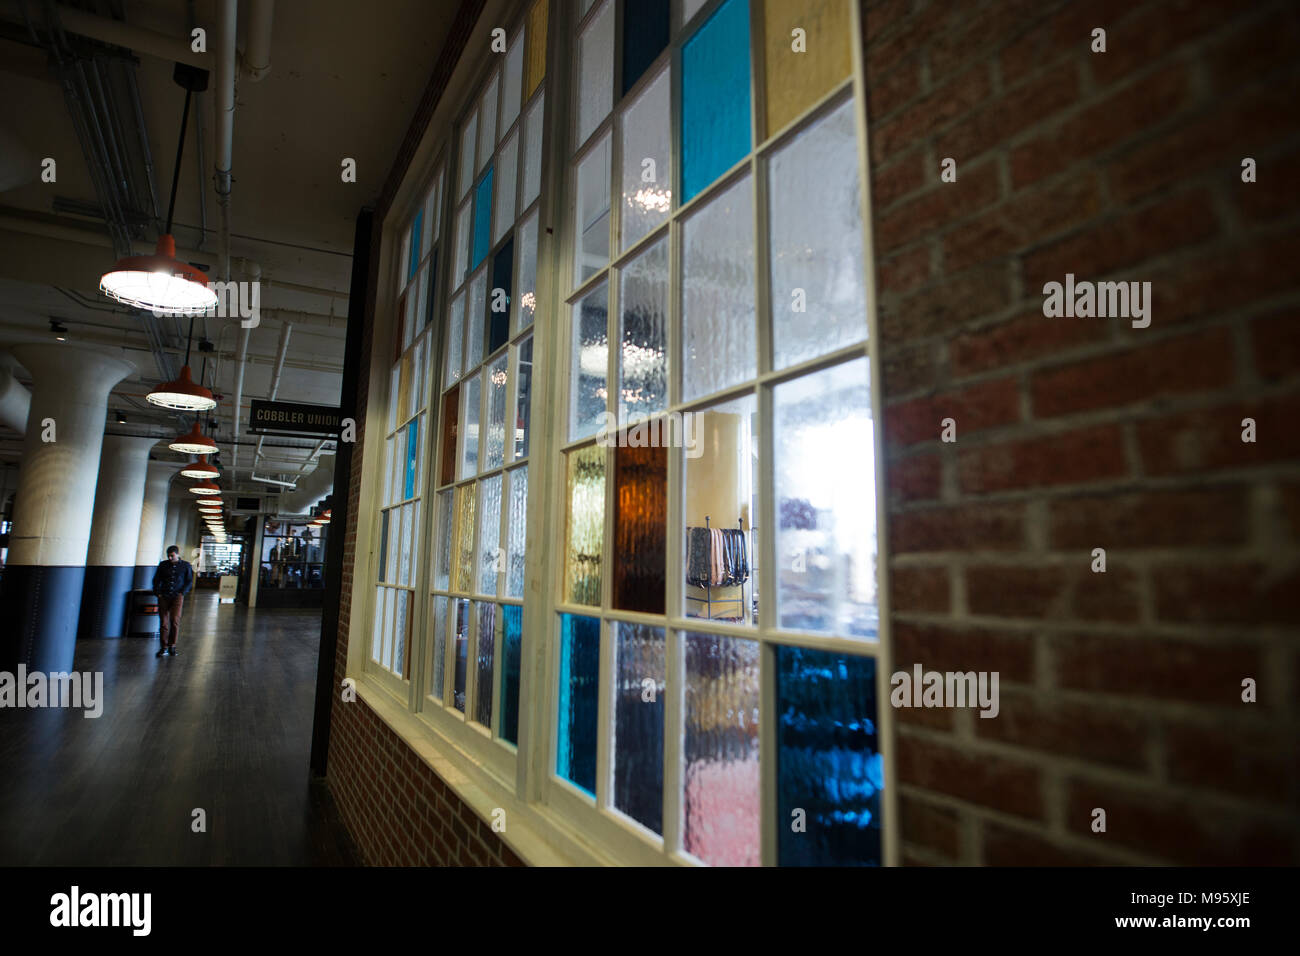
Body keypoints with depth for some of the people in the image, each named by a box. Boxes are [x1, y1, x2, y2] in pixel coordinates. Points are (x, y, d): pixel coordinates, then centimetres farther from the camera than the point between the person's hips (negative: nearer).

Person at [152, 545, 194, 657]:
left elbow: (189, 582, 9)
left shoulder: (185, 566, 7)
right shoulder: (163, 565, 11)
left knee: (175, 620, -15)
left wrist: (182, 593, -4)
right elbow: (156, 580, 16)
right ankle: (164, 647, 8)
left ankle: (172, 646, -1)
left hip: (177, 597, -2)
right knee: (163, 622, 0)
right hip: (163, 596, 2)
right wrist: (158, 593, 3)